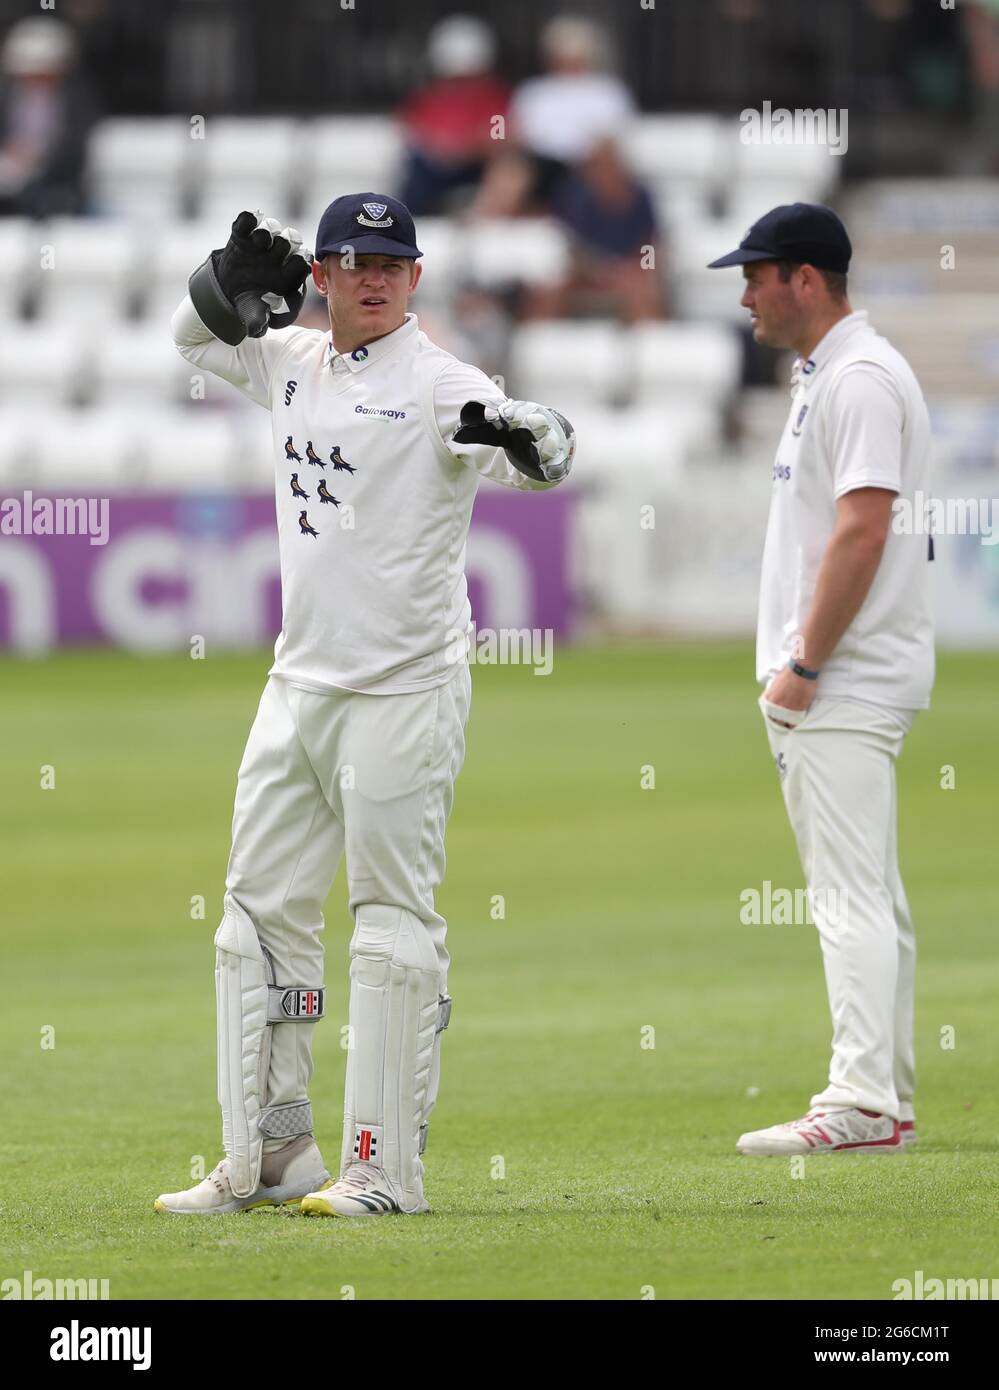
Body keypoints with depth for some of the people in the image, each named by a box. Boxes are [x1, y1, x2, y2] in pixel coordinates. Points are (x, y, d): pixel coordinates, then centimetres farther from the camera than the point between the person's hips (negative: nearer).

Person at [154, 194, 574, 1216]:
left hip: (403, 693, -8)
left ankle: (387, 1169, -2)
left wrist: (524, 439, -51)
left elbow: (545, 454, -26)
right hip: (299, 685, 8)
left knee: (392, 922, -5)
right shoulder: (292, 363, 10)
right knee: (261, 916, 11)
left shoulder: (438, 384, -11)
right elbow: (197, 334, 27)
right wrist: (237, 275, 4)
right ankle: (269, 1158, 19)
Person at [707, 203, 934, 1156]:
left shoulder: (862, 377, -14)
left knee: (851, 895, -13)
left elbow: (862, 530, -22)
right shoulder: (821, 376, 18)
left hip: (846, 683, -11)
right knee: (862, 896, 12)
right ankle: (886, 1100, 15)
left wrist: (806, 665, -20)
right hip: (817, 688, 11)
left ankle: (862, 1104, -16)